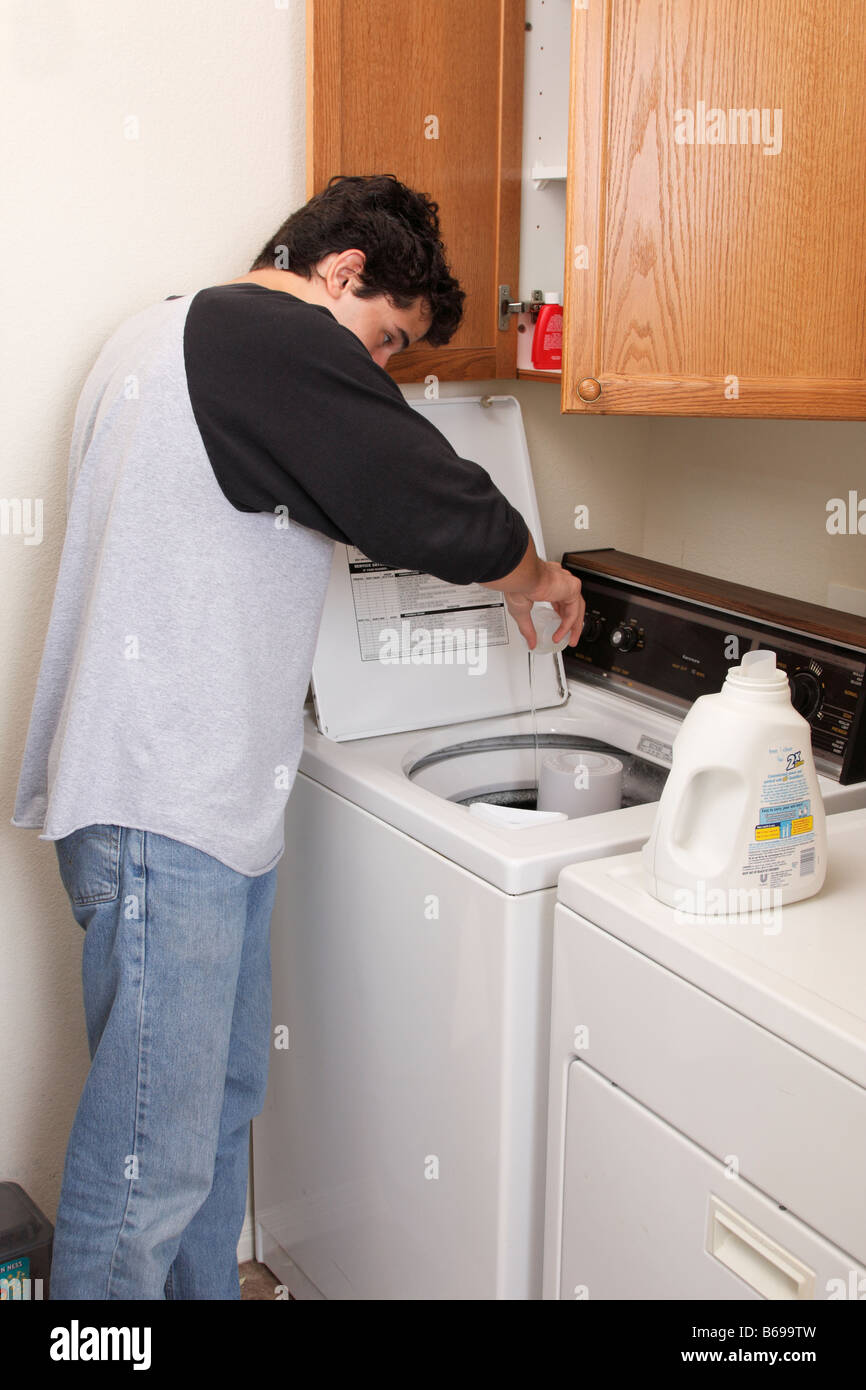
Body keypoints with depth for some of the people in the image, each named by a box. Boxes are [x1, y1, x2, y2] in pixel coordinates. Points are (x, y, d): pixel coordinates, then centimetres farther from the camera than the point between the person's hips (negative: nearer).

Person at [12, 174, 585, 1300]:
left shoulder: (164, 333, 21)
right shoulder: (275, 340, -13)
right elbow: (442, 508, -15)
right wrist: (535, 577, 6)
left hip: (201, 795, 11)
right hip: (163, 815, -11)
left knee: (223, 1103, 19)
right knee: (152, 1160, -1)